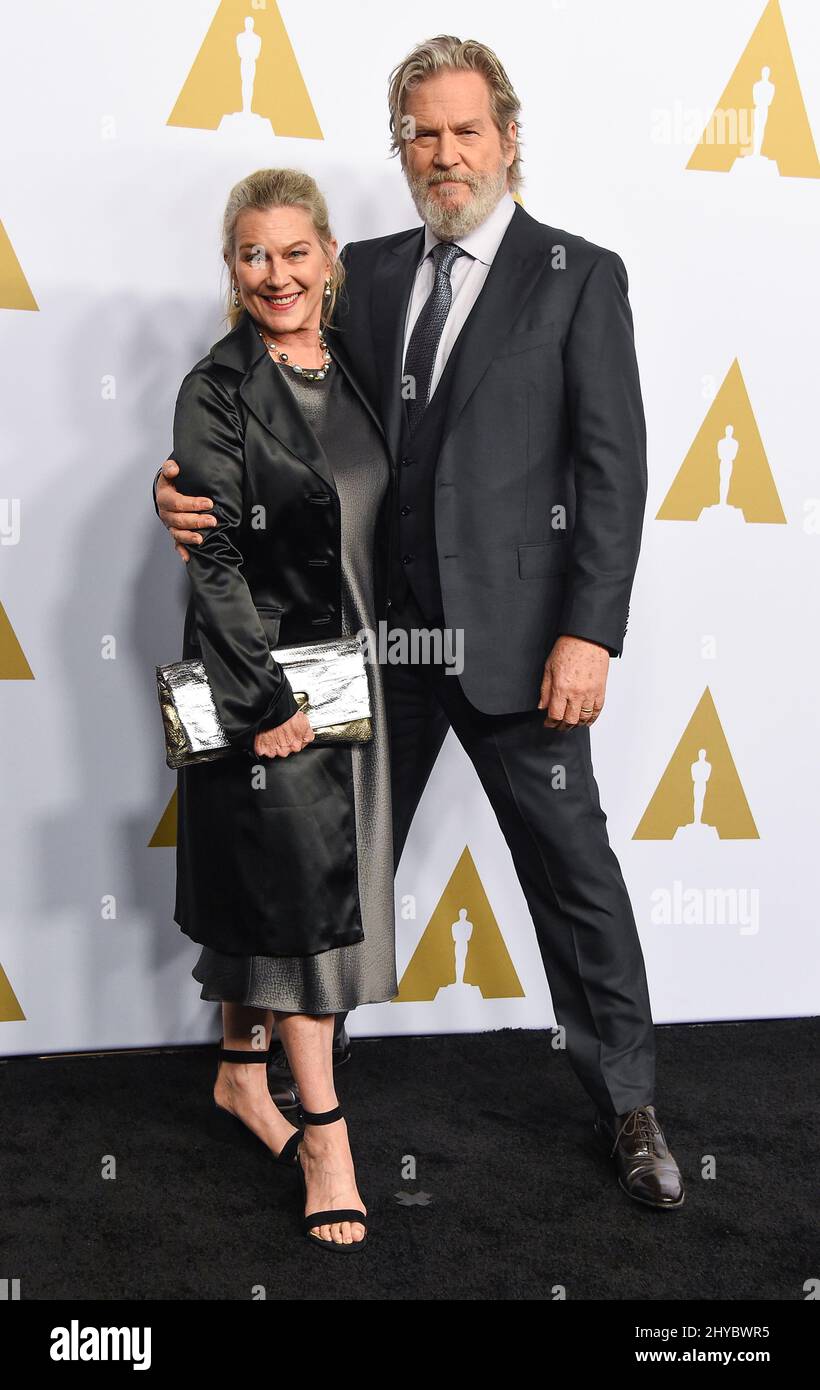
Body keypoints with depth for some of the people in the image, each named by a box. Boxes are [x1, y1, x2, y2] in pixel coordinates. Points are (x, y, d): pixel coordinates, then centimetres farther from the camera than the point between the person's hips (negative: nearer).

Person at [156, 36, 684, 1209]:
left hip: (514, 635, -3)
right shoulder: (365, 274, 10)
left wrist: (590, 631, -15)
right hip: (379, 630, 4)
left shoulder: (579, 276, -2)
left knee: (575, 871, 6)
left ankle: (627, 1105, 22)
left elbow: (613, 467, -7)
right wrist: (190, 487, -12)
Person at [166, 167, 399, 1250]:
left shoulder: (349, 378, 9)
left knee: (264, 886, 16)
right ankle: (325, 1139, 5)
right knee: (303, 886, -4)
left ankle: (242, 1072, 33)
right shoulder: (219, 391, -11)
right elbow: (216, 558, -15)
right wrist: (262, 699, -18)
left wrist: (377, 663, 12)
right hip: (264, 678, -6)